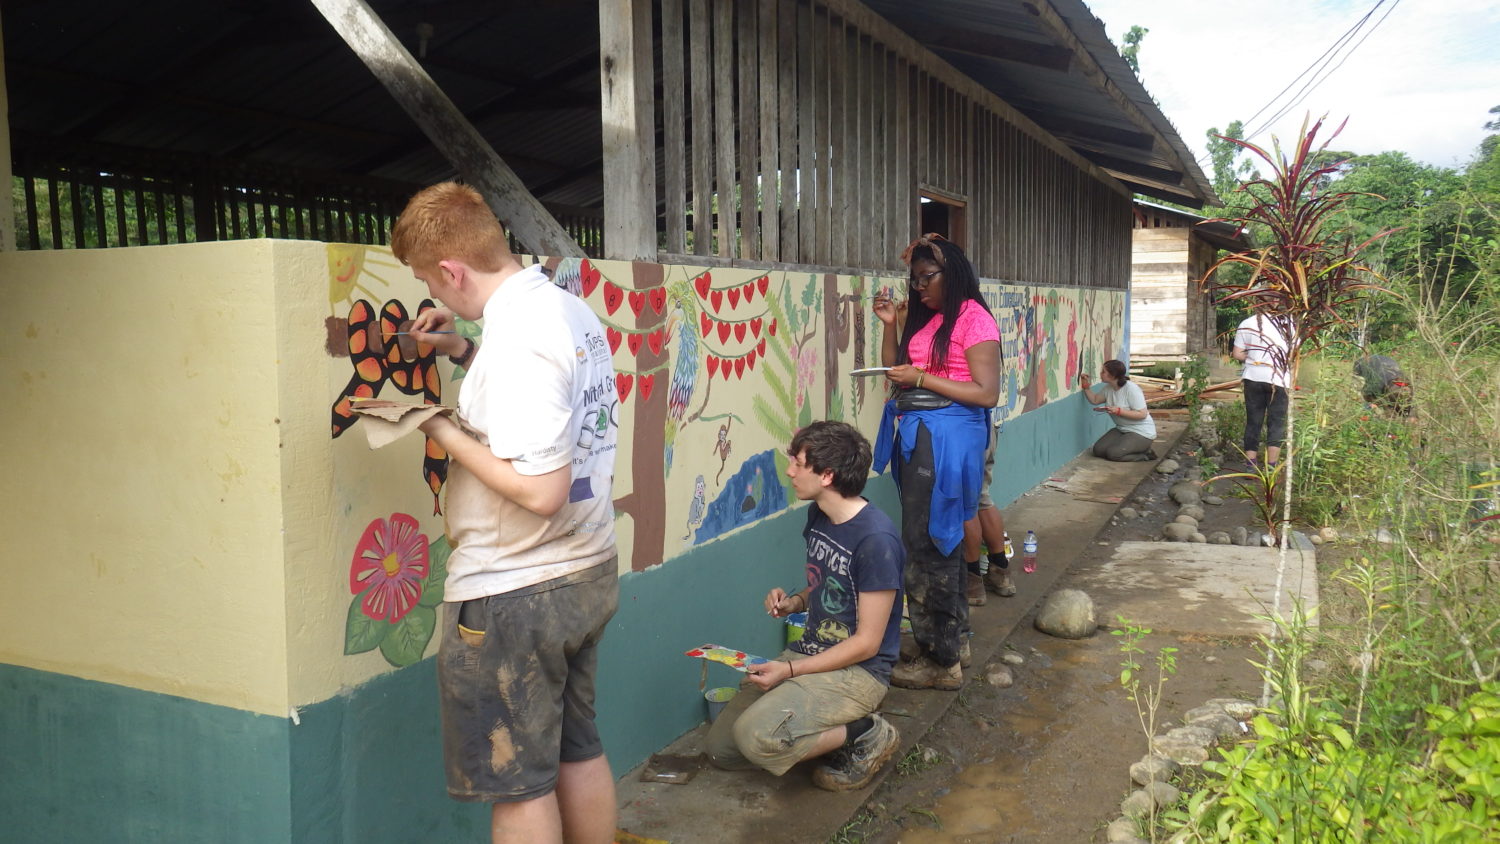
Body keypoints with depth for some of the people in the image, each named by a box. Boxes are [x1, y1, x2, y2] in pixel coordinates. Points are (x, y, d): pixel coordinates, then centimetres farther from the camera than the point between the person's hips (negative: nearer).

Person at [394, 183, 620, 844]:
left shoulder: (516, 338, -24)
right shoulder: (571, 309, 5)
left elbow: (540, 491, -28)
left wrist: (446, 433, -17)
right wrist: (466, 351, 12)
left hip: (512, 595, -9)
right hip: (587, 573, 9)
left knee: (517, 786, 7)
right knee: (578, 751, 22)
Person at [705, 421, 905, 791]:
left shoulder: (876, 539, -23)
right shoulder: (817, 515, 4)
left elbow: (866, 643, -19)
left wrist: (790, 670, -20)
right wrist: (794, 601, -2)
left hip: (858, 670, -8)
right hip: (811, 651, 8)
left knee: (756, 736, -28)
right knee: (721, 747, 3)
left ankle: (867, 735, -6)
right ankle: (827, 727, 15)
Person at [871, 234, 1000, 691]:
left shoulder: (974, 319, -11)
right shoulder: (924, 319, 15)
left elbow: (988, 393, -16)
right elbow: (897, 372, 16)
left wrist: (922, 378, -17)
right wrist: (889, 324, 5)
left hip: (948, 437, -9)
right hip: (917, 434, 9)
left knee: (928, 540, -5)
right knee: (940, 538, 18)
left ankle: (941, 661, 5)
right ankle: (953, 636, 32)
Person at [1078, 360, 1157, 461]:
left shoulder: (1131, 388, -22)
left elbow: (1142, 414, -25)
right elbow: (1094, 400, 15)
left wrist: (1119, 411, -30)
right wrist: (1085, 386, 1)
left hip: (1141, 433, -8)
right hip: (1122, 430, 8)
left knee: (1113, 453, -24)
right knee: (1098, 450, -6)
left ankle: (1145, 455, 0)